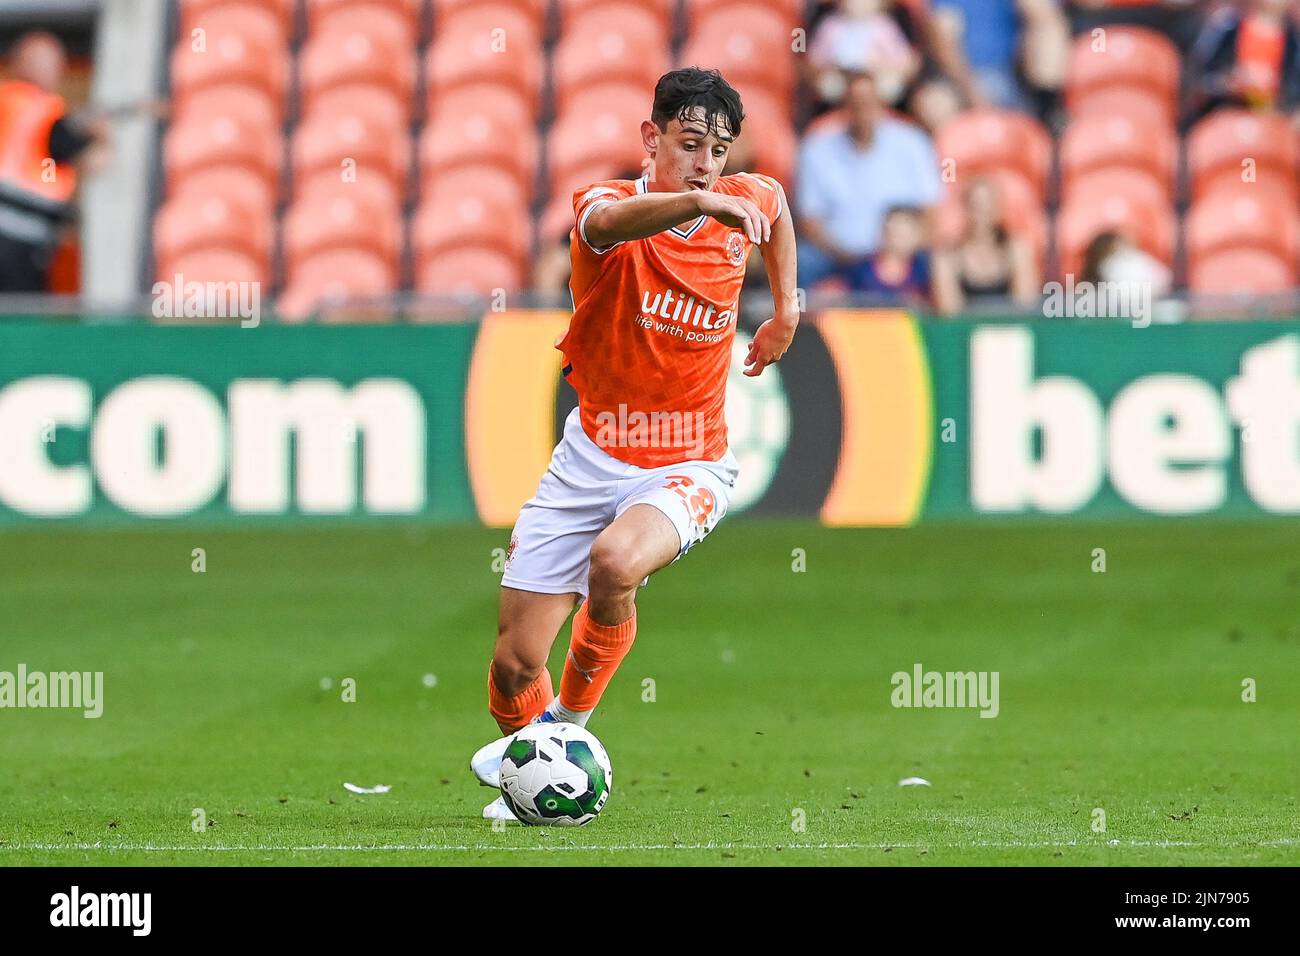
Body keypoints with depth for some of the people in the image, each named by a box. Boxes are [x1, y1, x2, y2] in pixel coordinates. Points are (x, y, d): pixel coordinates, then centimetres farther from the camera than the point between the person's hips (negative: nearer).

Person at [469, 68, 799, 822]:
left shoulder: (748, 201, -4)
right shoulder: (608, 202, -14)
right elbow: (609, 223, -42)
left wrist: (787, 310, 19)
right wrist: (697, 202, -60)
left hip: (688, 468, 0)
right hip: (592, 457, 0)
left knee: (615, 562, -34)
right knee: (516, 664, -2)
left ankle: (570, 721, -7)